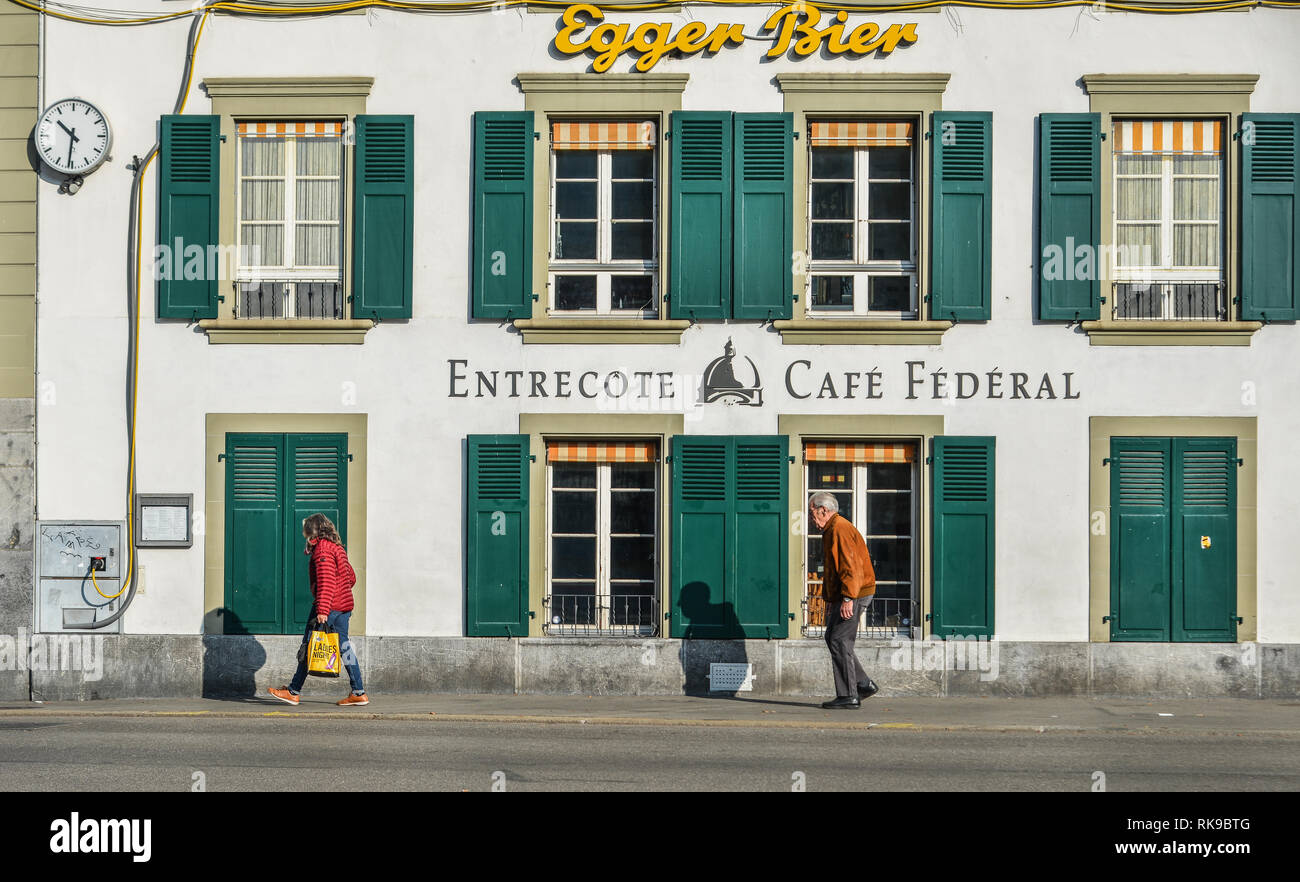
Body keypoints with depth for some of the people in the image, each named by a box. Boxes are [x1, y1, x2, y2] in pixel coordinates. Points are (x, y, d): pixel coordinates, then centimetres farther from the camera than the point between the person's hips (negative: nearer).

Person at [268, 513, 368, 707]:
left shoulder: (322, 548, -11)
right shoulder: (336, 547, 17)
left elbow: (326, 580, -21)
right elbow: (351, 577, 22)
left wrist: (322, 610, -24)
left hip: (328, 606, -9)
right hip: (344, 604, 9)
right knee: (343, 646, 8)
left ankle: (293, 692, 1)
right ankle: (358, 693, 5)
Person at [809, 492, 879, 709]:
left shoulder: (841, 530, -15)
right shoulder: (830, 531, 20)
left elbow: (852, 567, -23)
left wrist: (848, 599, -26)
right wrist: (830, 599, 25)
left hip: (854, 595, -11)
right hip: (841, 596, 11)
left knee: (840, 642, -9)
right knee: (832, 639, 12)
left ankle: (849, 696, -6)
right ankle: (863, 684, 15)